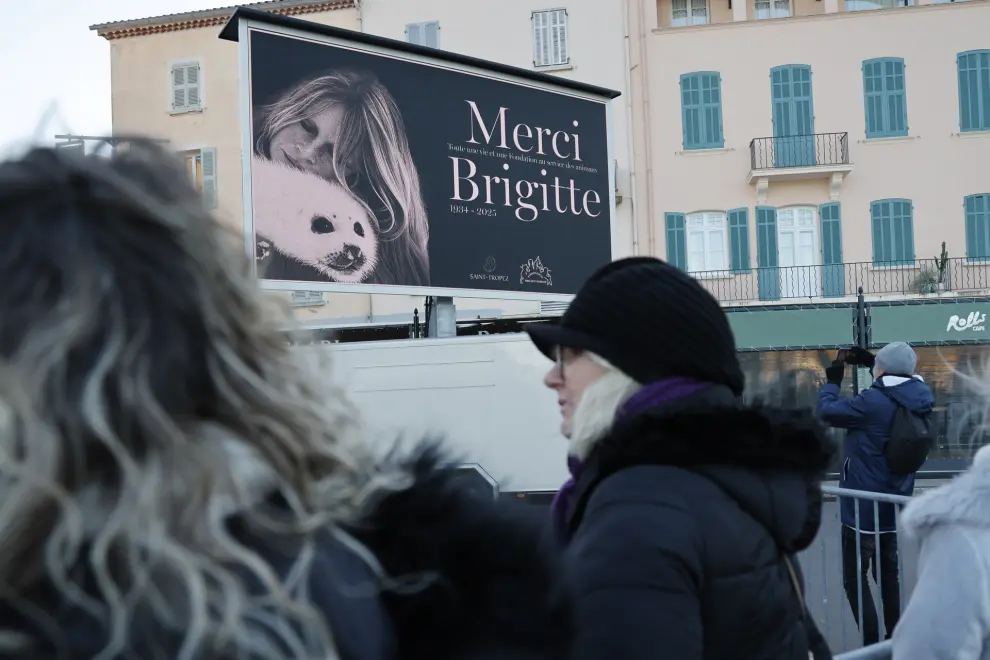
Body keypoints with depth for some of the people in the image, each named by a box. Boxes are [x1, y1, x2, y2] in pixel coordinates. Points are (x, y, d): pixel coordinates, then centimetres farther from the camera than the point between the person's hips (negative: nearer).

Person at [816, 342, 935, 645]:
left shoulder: (873, 402, -25)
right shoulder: (919, 399, -2)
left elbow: (827, 411, -14)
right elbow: (902, 383, 22)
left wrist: (832, 381, 3)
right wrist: (871, 361, 21)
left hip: (863, 507, -7)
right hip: (893, 506, 8)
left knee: (854, 579, 2)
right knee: (889, 575, 19)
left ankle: (872, 645, -2)